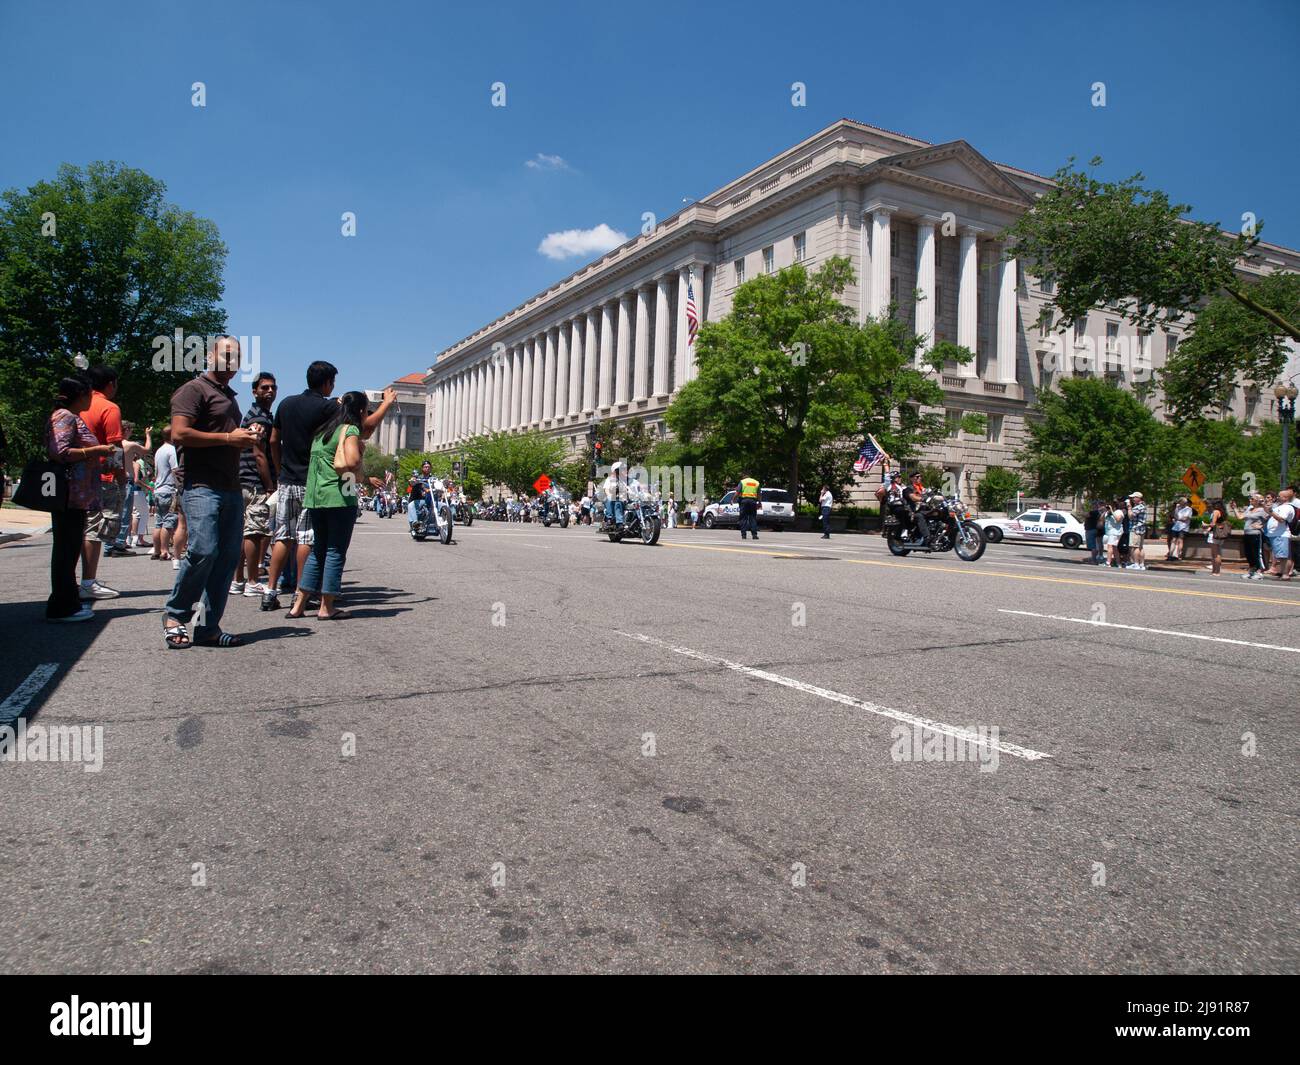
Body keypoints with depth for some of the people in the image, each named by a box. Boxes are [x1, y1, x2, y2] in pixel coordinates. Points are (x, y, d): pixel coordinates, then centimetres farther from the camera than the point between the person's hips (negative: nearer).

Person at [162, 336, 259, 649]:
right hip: (202, 486, -8)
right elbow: (179, 434, -15)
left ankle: (208, 628, 8)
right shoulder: (195, 389, -1)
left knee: (228, 557, 3)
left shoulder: (229, 396, 25)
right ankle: (175, 614, 3)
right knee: (204, 550, -18)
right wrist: (228, 438, -13)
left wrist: (246, 439, 15)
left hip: (232, 489, 9)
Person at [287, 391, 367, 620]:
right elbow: (352, 462, -21)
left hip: (315, 498, 8)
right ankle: (327, 607, 4)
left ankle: (299, 604, 16)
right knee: (336, 551, 1)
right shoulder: (350, 430, -6)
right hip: (340, 498, -7)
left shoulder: (322, 430, 18)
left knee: (318, 550, 16)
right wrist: (358, 473, 1)